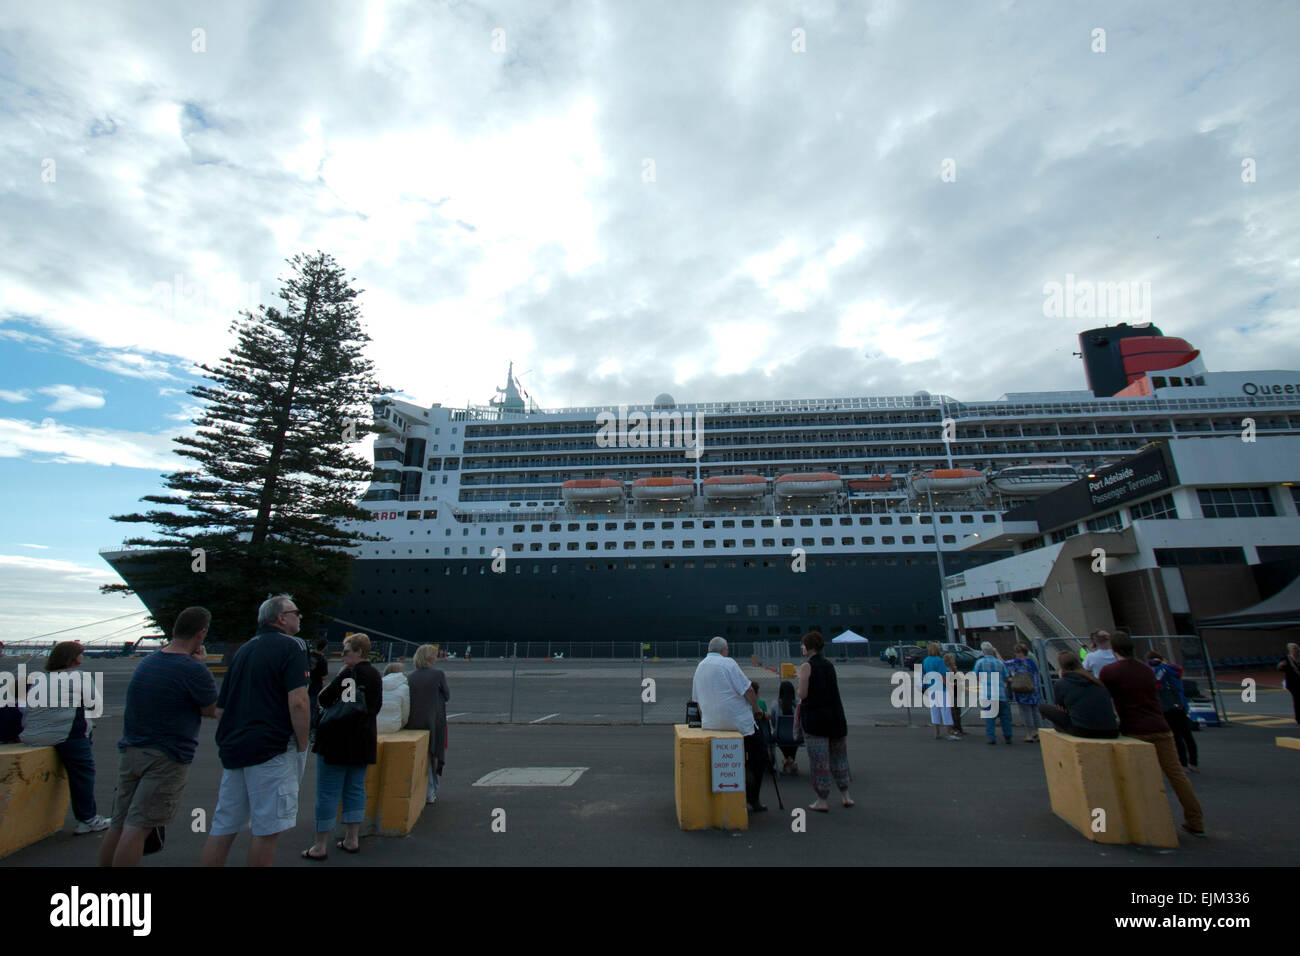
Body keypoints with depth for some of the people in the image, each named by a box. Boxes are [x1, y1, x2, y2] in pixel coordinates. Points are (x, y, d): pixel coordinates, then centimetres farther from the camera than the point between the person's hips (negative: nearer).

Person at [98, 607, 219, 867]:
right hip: (167, 758, -7)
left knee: (118, 825, 15)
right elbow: (211, 711, -5)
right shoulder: (194, 670, -17)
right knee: (137, 828, -5)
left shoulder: (147, 661, 8)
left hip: (129, 751, 7)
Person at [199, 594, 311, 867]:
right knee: (267, 829, 2)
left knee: (223, 828, 16)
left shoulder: (243, 650, 16)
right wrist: (302, 747, -8)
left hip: (232, 749, 8)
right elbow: (298, 702, -18)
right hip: (272, 750, -8)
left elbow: (220, 708, 20)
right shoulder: (291, 646, -9)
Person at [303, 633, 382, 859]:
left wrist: (337, 677, 0)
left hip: (338, 739, -7)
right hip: (364, 740, 8)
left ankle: (320, 846, 9)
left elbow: (323, 699, -12)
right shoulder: (375, 676, 9)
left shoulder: (348, 674, -16)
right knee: (356, 789, 14)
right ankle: (352, 839, 19)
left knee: (327, 792, 3)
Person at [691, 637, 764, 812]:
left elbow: (697, 700, 18)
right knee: (759, 758, 11)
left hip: (710, 723, 7)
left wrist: (706, 722, 28)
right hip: (738, 721, -7)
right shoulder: (728, 663, -11)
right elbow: (747, 690, -13)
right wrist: (756, 706, 5)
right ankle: (752, 798, 12)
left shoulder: (699, 668, 11)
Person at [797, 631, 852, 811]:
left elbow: (802, 694, -17)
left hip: (814, 717, -6)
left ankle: (822, 801, 8)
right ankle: (845, 796, 26)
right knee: (838, 754, 18)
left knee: (818, 759, 1)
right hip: (835, 715, 7)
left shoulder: (806, 666, -13)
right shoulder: (829, 665, 8)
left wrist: (799, 687, 4)